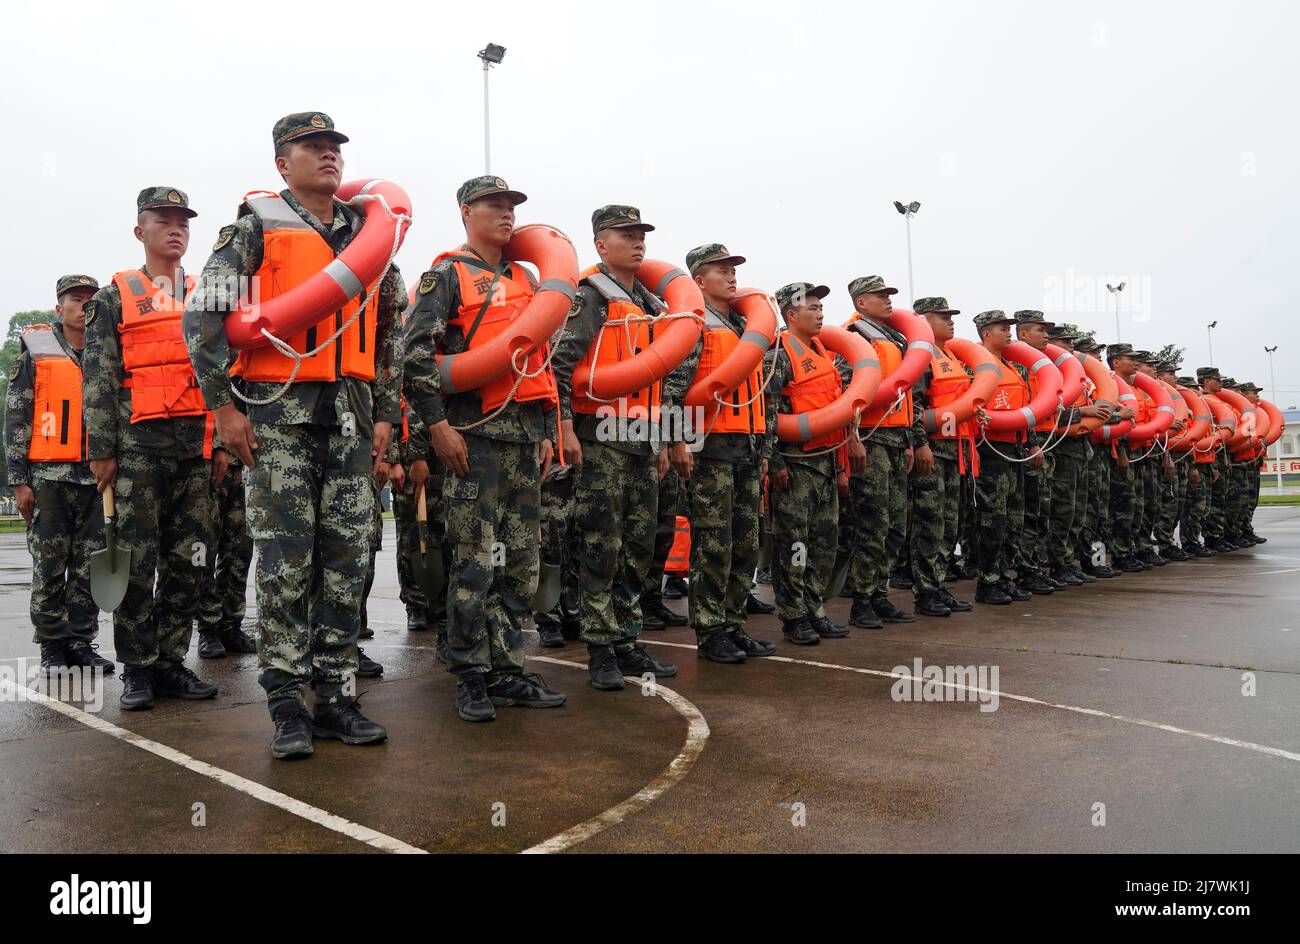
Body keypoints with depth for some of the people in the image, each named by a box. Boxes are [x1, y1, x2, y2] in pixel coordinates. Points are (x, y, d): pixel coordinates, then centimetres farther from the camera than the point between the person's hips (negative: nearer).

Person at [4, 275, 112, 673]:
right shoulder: (36, 352, 5)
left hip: (97, 476, 3)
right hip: (49, 476, -2)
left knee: (90, 567, 4)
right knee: (49, 568, 2)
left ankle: (82, 643, 13)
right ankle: (53, 647, 12)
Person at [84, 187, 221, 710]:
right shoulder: (113, 298, 7)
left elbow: (224, 371, 16)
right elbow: (98, 379, 2)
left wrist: (222, 442, 9)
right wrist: (101, 450, -6)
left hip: (198, 445, 3)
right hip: (139, 444, -3)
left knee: (188, 562, 4)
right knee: (137, 563, -2)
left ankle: (170, 663, 14)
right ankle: (137, 669, 8)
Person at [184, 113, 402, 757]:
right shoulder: (258, 224, 4)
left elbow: (389, 334, 19)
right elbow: (204, 315, -3)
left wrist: (385, 414, 11)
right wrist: (223, 406, -9)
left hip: (350, 414, 4)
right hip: (278, 413, -4)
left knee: (346, 561, 5)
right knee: (285, 563, -4)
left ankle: (336, 697, 14)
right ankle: (287, 706, 5)